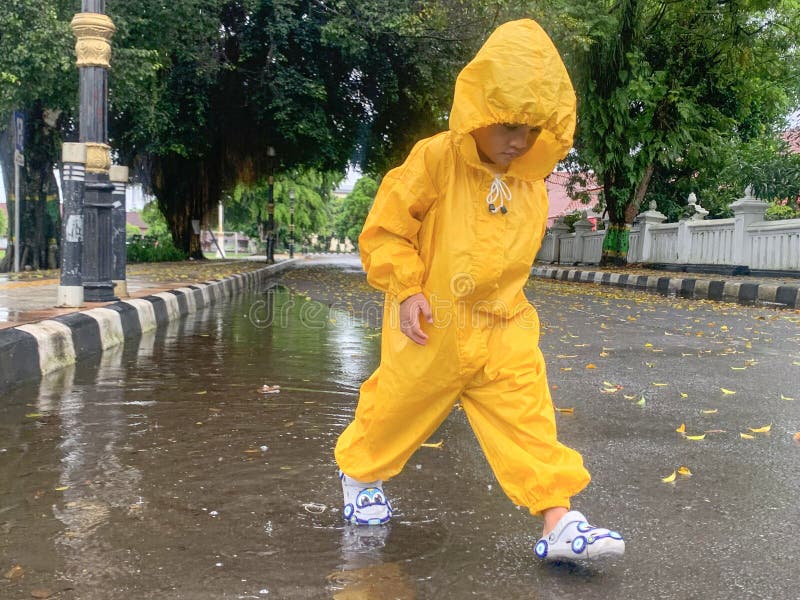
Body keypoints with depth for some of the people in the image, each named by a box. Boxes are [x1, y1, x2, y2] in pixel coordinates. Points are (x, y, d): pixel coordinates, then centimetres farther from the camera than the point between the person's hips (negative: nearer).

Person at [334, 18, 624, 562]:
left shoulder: (530, 185, 4)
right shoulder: (435, 160, -13)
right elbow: (384, 228, -11)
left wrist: (504, 304, 15)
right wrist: (407, 289, -18)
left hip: (503, 333, 4)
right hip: (431, 330, -4)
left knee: (529, 418, -4)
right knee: (397, 409, 13)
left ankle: (559, 523, -1)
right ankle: (360, 474, 41)